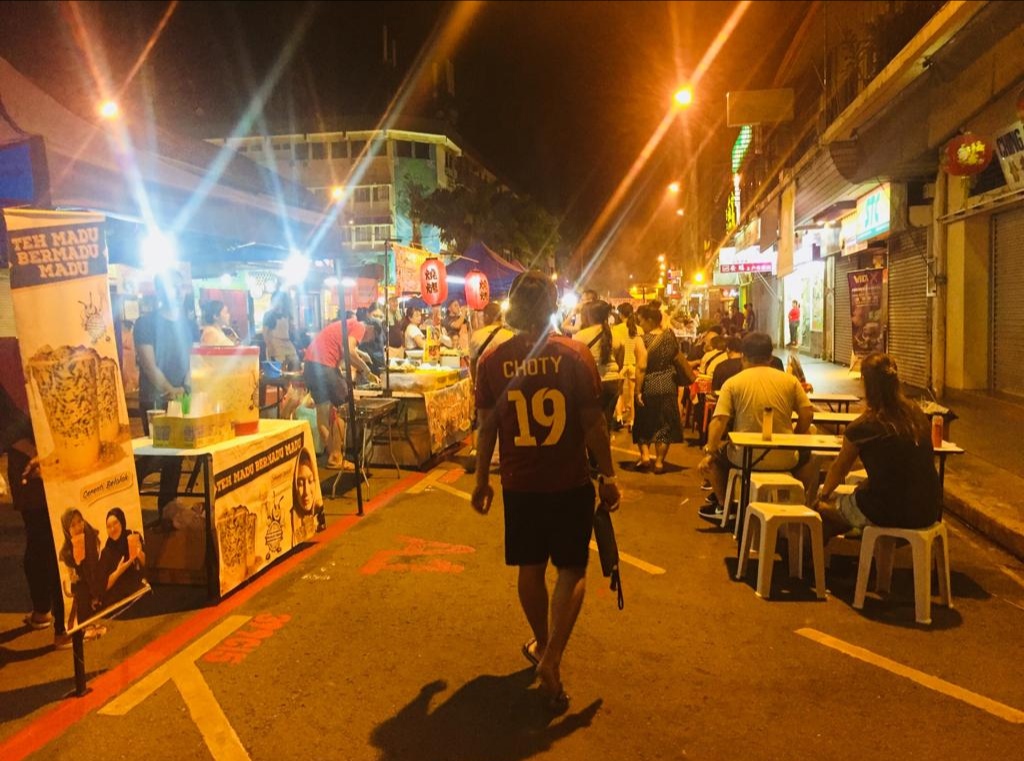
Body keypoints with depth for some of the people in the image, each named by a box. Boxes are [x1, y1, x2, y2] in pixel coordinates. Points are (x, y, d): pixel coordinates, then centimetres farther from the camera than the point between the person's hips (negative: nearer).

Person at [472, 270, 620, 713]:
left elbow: (486, 428, -1)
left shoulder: (492, 361, -5)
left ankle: (542, 645, 36)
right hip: (571, 482, -2)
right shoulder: (575, 355, -11)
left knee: (530, 568, 18)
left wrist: (481, 481, 10)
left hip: (519, 484, 2)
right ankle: (551, 658, 1)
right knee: (572, 569, 12)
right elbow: (593, 423, -10)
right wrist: (608, 477, 1)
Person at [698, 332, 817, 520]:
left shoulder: (732, 383, -4)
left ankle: (723, 505, 27)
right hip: (784, 459, 2)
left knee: (716, 453, 29)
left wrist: (709, 452, -10)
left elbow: (719, 420, -13)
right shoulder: (790, 380, 1)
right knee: (807, 457, 34)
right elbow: (807, 414, -1)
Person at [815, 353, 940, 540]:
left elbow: (839, 468, 5)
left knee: (823, 506, 14)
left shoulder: (862, 428, -13)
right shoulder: (917, 415, 2)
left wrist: (823, 494, 24)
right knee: (861, 488, 30)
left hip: (888, 514, -6)